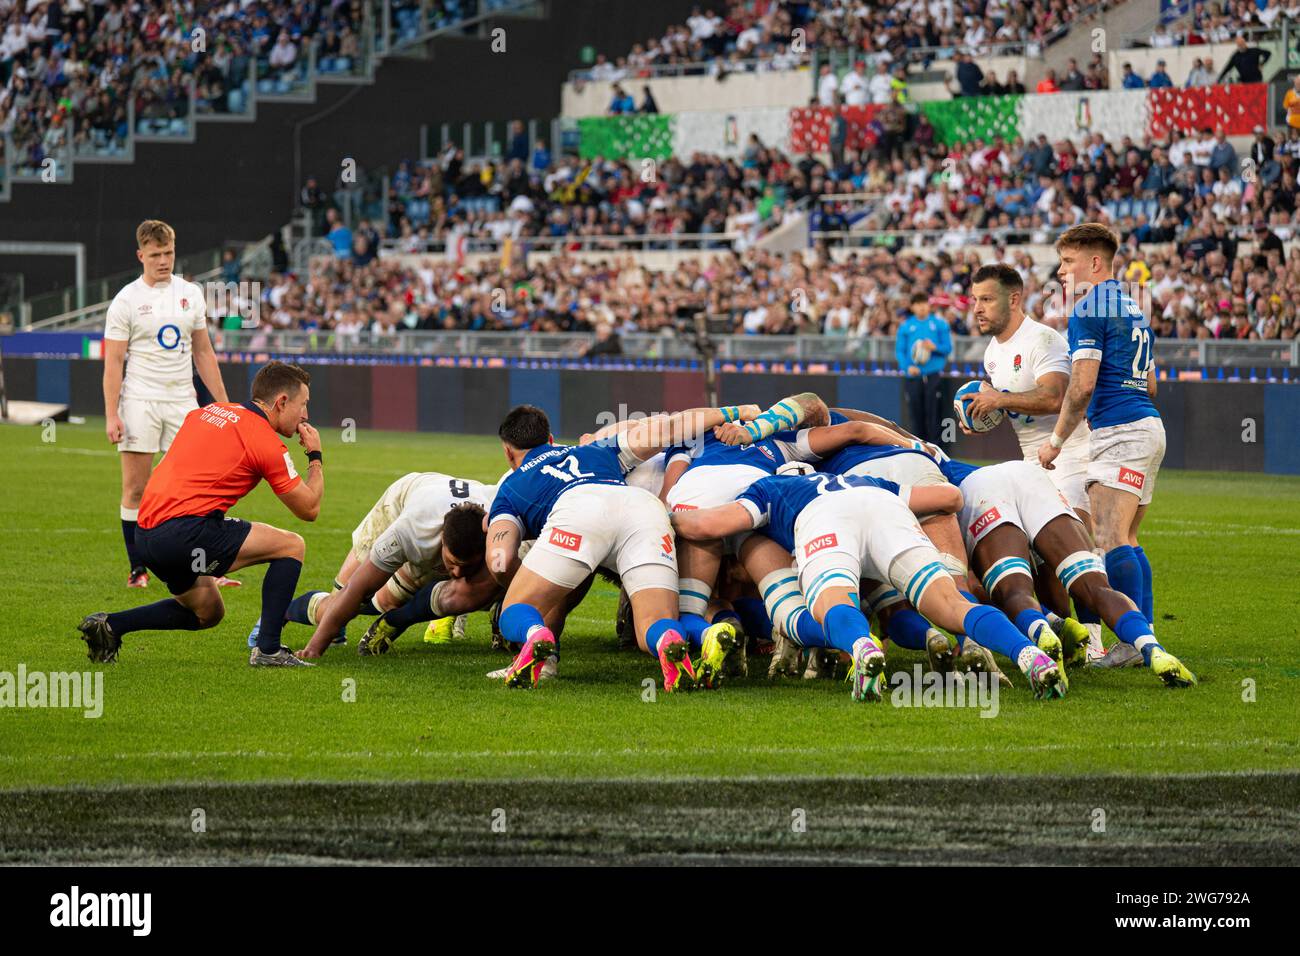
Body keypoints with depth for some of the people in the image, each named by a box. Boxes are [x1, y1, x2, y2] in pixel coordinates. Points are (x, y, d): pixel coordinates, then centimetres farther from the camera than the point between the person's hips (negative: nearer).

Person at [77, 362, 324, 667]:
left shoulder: (208, 411, 18)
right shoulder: (265, 441, -4)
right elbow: (309, 508, 3)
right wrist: (315, 456, 17)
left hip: (147, 532, 8)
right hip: (185, 530, -8)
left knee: (209, 612, 26)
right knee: (291, 546, 2)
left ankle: (111, 625, 15)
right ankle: (268, 650, 0)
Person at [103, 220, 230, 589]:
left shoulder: (191, 294, 10)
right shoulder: (126, 301, -2)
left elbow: (203, 352, 16)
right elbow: (113, 361, -4)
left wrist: (223, 403, 13)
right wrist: (111, 415, -12)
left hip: (182, 400, 3)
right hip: (139, 402, -3)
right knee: (135, 489, -1)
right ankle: (137, 569, 7)